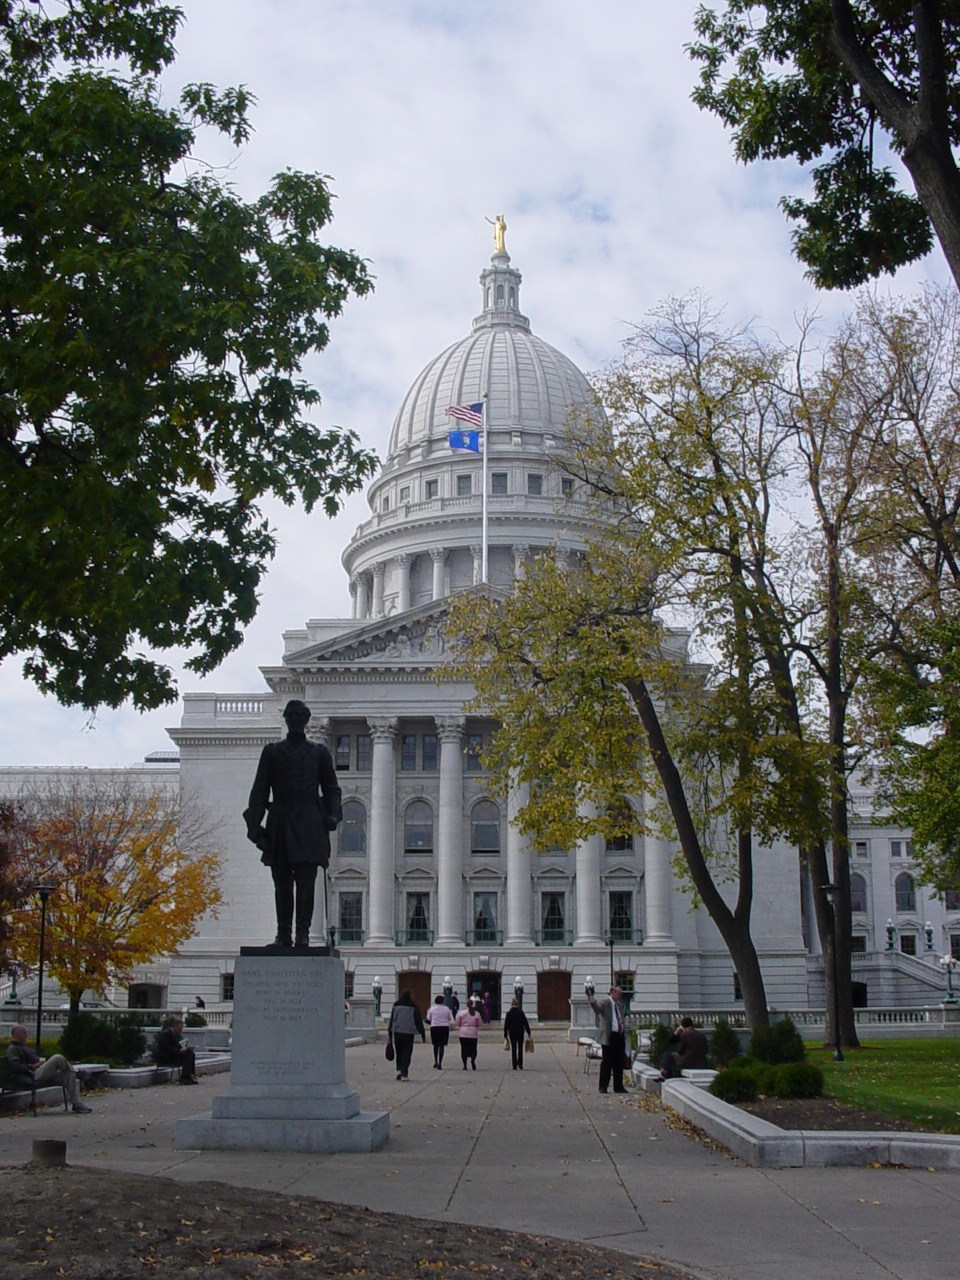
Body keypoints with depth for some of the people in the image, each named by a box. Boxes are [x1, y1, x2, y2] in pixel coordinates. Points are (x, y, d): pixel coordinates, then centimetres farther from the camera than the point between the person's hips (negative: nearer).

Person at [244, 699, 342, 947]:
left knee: (306, 882, -6)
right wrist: (255, 824, 1)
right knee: (282, 883, 3)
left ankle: (303, 933, -3)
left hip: (309, 827, -1)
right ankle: (284, 934, 8)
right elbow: (260, 791, 9)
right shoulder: (271, 752, 12)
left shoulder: (319, 753, 11)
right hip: (280, 828, 1)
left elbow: (331, 789, 13)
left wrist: (331, 816, -3)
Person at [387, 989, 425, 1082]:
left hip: (397, 1032, 2)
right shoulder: (413, 1007, -3)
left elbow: (391, 1020, 6)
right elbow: (419, 1021, 0)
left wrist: (389, 1034, 11)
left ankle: (399, 1070, 5)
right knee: (407, 1053, 1)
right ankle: (404, 1074, -5)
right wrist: (423, 1035, 6)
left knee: (399, 1053, 16)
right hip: (409, 1033, -2)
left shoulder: (396, 1005, 3)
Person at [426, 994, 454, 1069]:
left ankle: (436, 1062, 19)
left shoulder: (432, 1008, 0)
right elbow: (450, 1019, 5)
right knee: (442, 1046, 0)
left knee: (435, 1045, 16)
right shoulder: (446, 1009, -1)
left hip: (434, 1027, 1)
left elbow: (428, 1018, 10)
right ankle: (440, 1064, -6)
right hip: (444, 1028, -1)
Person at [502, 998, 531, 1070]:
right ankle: (520, 1065, 8)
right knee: (520, 1049, 11)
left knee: (513, 1049, 4)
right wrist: (528, 1032, 7)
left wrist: (505, 1034, 4)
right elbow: (525, 1023, -1)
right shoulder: (521, 1012, -3)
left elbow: (506, 1024, -3)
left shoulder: (509, 1013, -5)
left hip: (512, 1033, 0)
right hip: (520, 1033, 0)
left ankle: (514, 1066, 1)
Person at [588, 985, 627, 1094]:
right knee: (606, 1063, -4)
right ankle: (603, 1087, 3)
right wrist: (593, 1003, -50)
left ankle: (618, 1086, 19)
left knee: (619, 1063, 11)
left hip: (619, 1036, 8)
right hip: (609, 1036, -8)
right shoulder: (605, 1002, -6)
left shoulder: (617, 1004, 18)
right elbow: (598, 1008, -27)